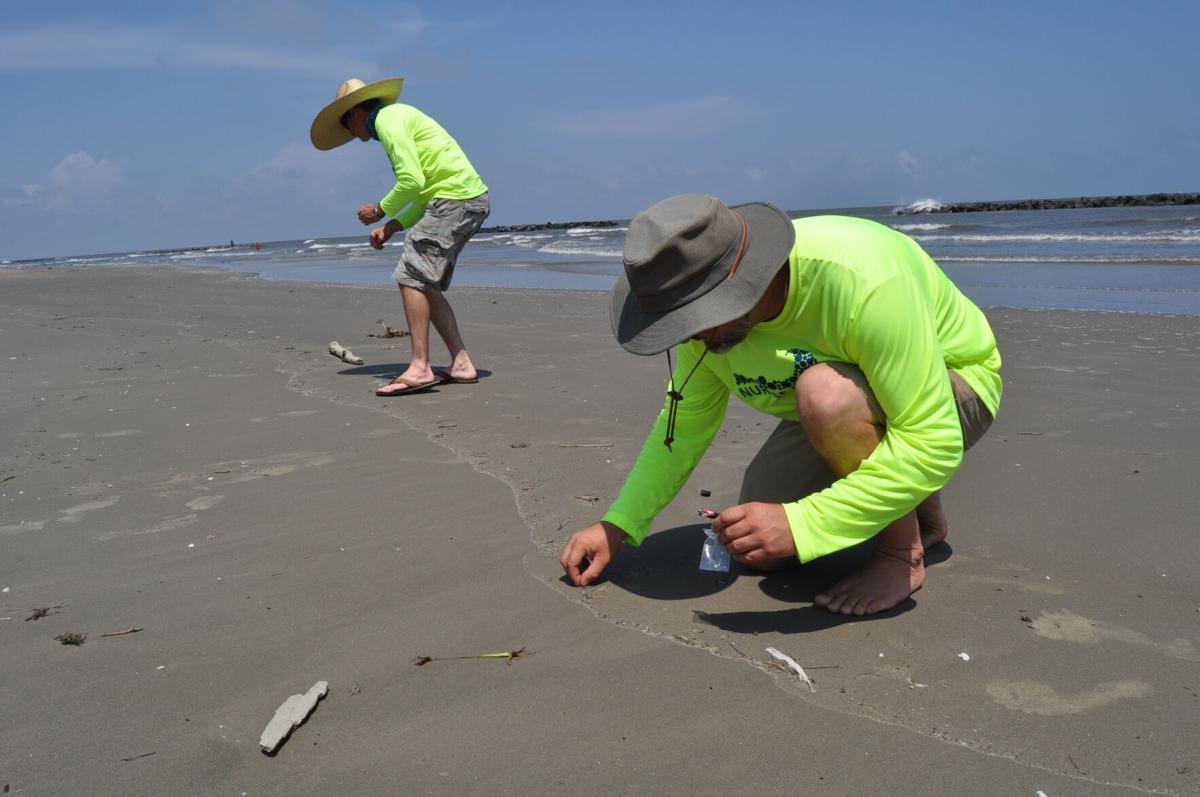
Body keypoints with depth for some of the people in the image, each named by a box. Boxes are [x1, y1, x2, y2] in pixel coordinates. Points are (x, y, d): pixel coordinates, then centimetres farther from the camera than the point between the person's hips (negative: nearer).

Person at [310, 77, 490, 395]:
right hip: (473, 200, 10)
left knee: (411, 277, -12)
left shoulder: (388, 119, -5)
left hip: (455, 200, -10)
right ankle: (461, 363, 8)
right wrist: (391, 228, 15)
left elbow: (412, 181, -17)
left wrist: (380, 211, -1)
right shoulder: (400, 117, 27)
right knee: (426, 284, 10)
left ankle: (419, 369, -16)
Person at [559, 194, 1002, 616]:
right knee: (753, 549, -2)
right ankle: (921, 516, 18)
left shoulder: (862, 280, -39)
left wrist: (799, 524, -41)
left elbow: (934, 445, -37)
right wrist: (618, 524, -11)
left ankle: (902, 552, -12)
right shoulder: (708, 307, -17)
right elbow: (686, 422, -3)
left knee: (825, 392, -38)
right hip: (833, 418, 7)